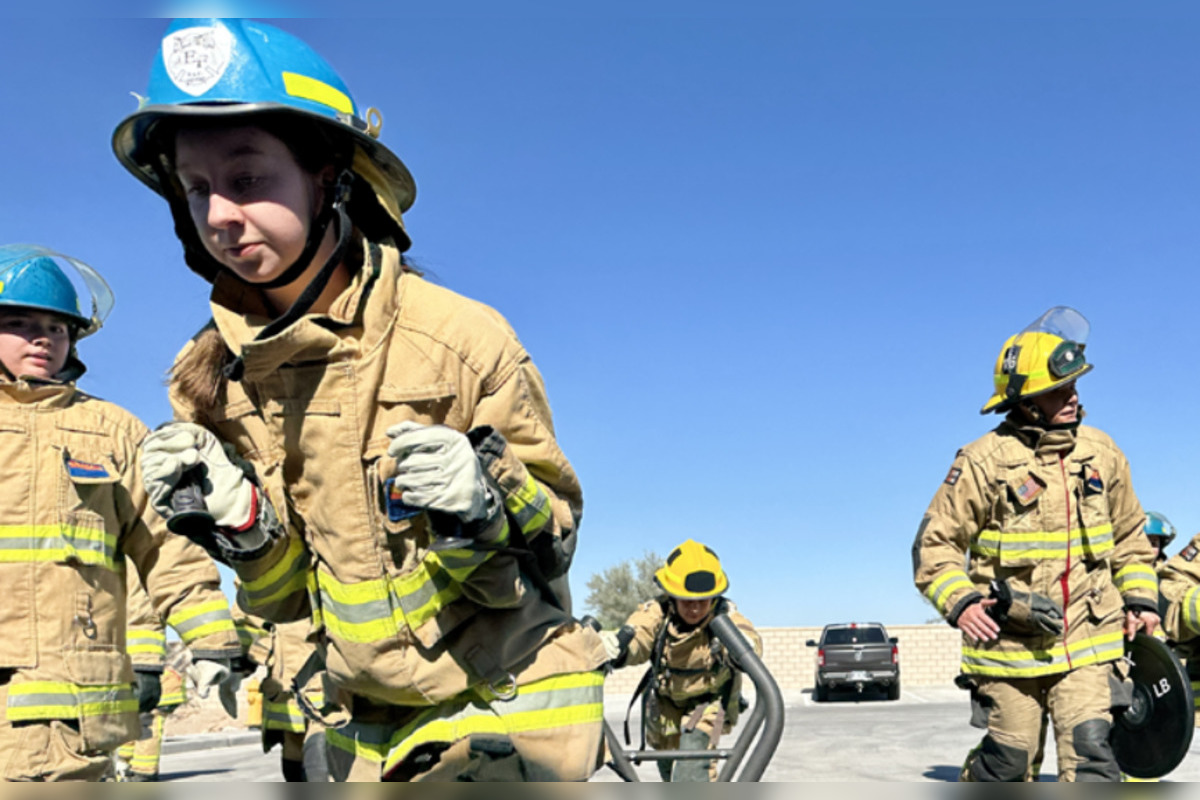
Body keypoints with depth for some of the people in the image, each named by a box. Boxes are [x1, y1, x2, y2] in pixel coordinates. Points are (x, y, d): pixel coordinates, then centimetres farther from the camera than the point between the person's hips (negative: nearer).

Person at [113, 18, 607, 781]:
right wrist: (241, 524, -16)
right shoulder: (215, 378, -3)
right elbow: (289, 595, 4)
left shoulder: (461, 337, -17)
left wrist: (486, 504, -28)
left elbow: (554, 537, -8)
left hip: (510, 716, -4)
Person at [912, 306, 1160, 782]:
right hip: (1009, 641, -3)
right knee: (1008, 759, 7)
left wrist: (1141, 597, 10)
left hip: (1087, 642, 3)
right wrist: (960, 601, -21)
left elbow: (1129, 536, 18)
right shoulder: (984, 461, -11)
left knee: (1090, 750, -10)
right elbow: (935, 543, -7)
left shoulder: (1102, 453, 4)